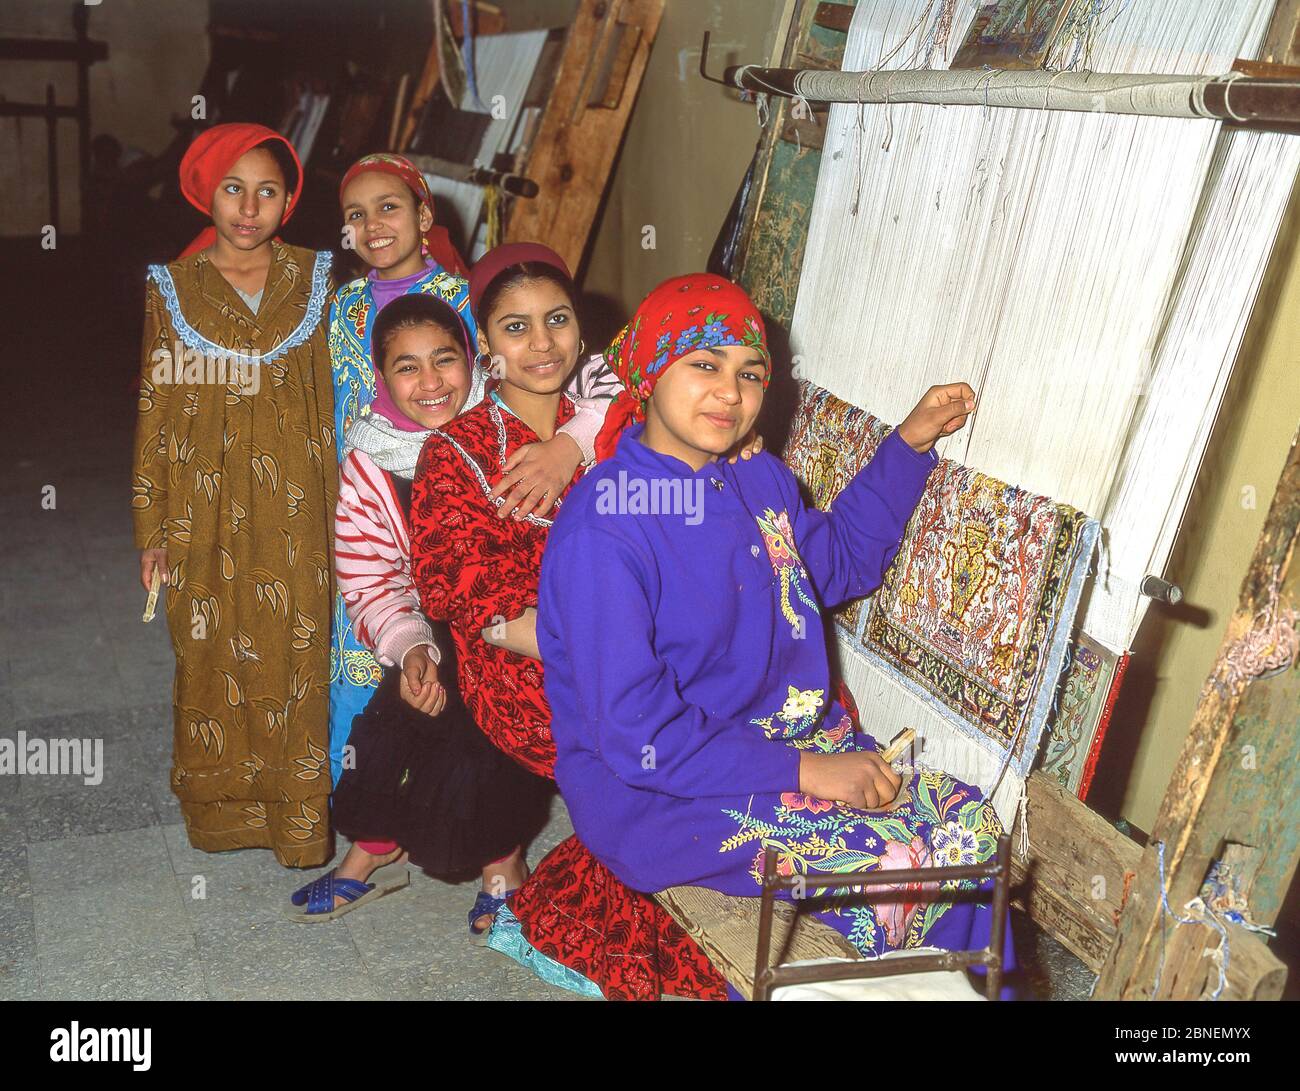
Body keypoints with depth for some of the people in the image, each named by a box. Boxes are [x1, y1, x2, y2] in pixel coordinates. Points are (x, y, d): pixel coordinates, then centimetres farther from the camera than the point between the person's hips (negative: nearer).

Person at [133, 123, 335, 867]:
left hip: (295, 507, 0)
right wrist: (151, 527, 0)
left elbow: (340, 397, 7)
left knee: (297, 654, 3)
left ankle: (298, 818, 18)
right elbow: (153, 410, 3)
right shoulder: (172, 289, 3)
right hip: (207, 506, 0)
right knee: (212, 658, 7)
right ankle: (221, 807, 25)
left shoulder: (315, 280, 5)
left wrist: (342, 507, 4)